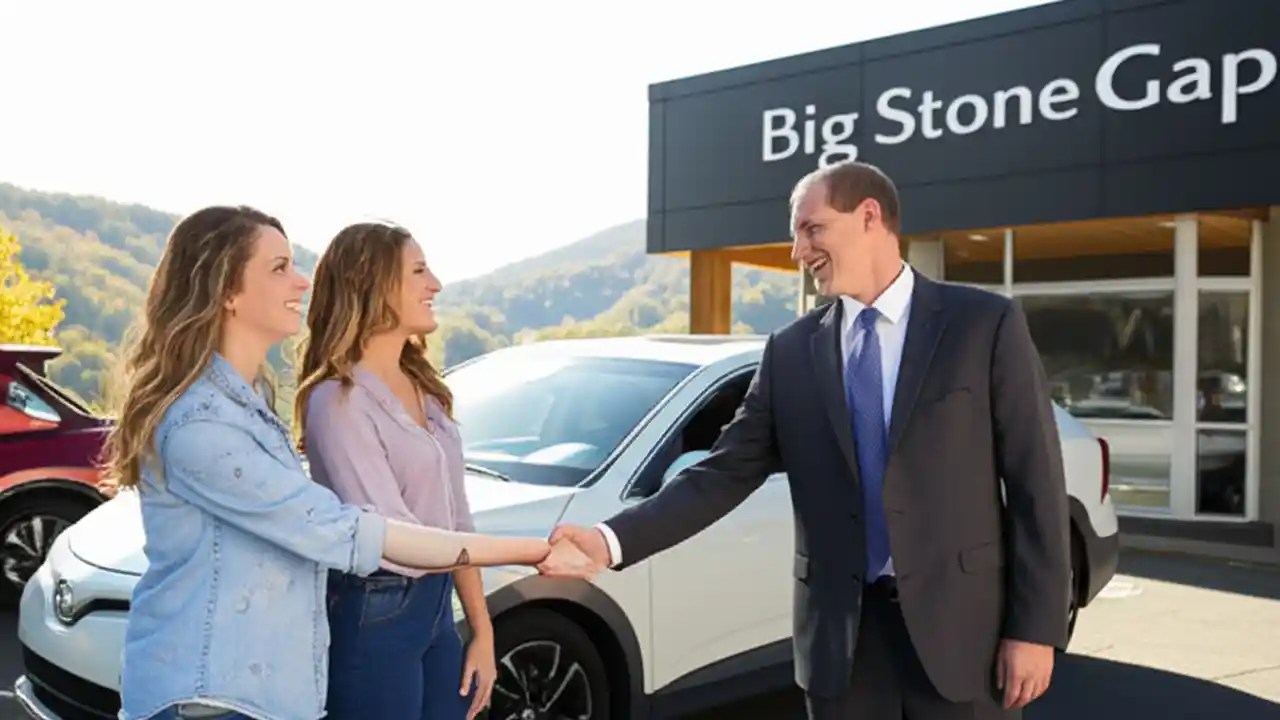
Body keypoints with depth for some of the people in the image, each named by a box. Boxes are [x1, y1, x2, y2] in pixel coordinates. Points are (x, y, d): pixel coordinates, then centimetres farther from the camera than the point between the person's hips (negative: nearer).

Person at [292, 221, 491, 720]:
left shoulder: (424, 388, 9)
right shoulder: (338, 399, -16)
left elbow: (455, 519, 9)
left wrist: (482, 631, 7)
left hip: (436, 609, 7)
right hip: (372, 618, -7)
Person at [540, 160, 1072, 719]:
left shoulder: (985, 323, -3)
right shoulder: (790, 350, 4)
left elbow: (1035, 481, -3)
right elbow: (724, 473, 0)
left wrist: (1035, 627, -7)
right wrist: (612, 541, -12)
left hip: (960, 623, -2)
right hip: (842, 631, 3)